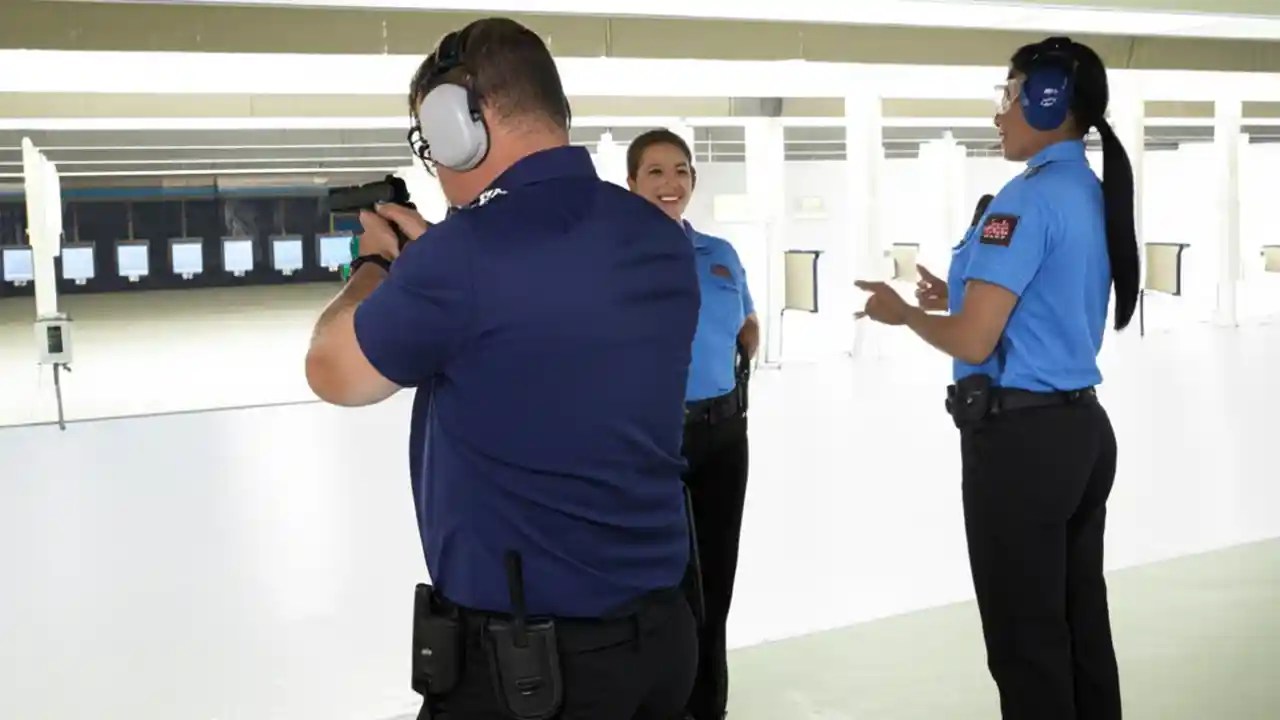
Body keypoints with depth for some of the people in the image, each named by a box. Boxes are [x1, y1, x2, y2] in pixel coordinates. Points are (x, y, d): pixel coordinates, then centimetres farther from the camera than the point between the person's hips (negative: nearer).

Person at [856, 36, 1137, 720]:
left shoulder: (1030, 198, -16)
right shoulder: (1096, 197, 11)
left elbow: (972, 343, -20)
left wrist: (904, 313, -2)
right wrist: (963, 298, 17)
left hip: (1021, 436, -9)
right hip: (1081, 428, 9)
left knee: (1026, 639, 2)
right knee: (1080, 627, 16)